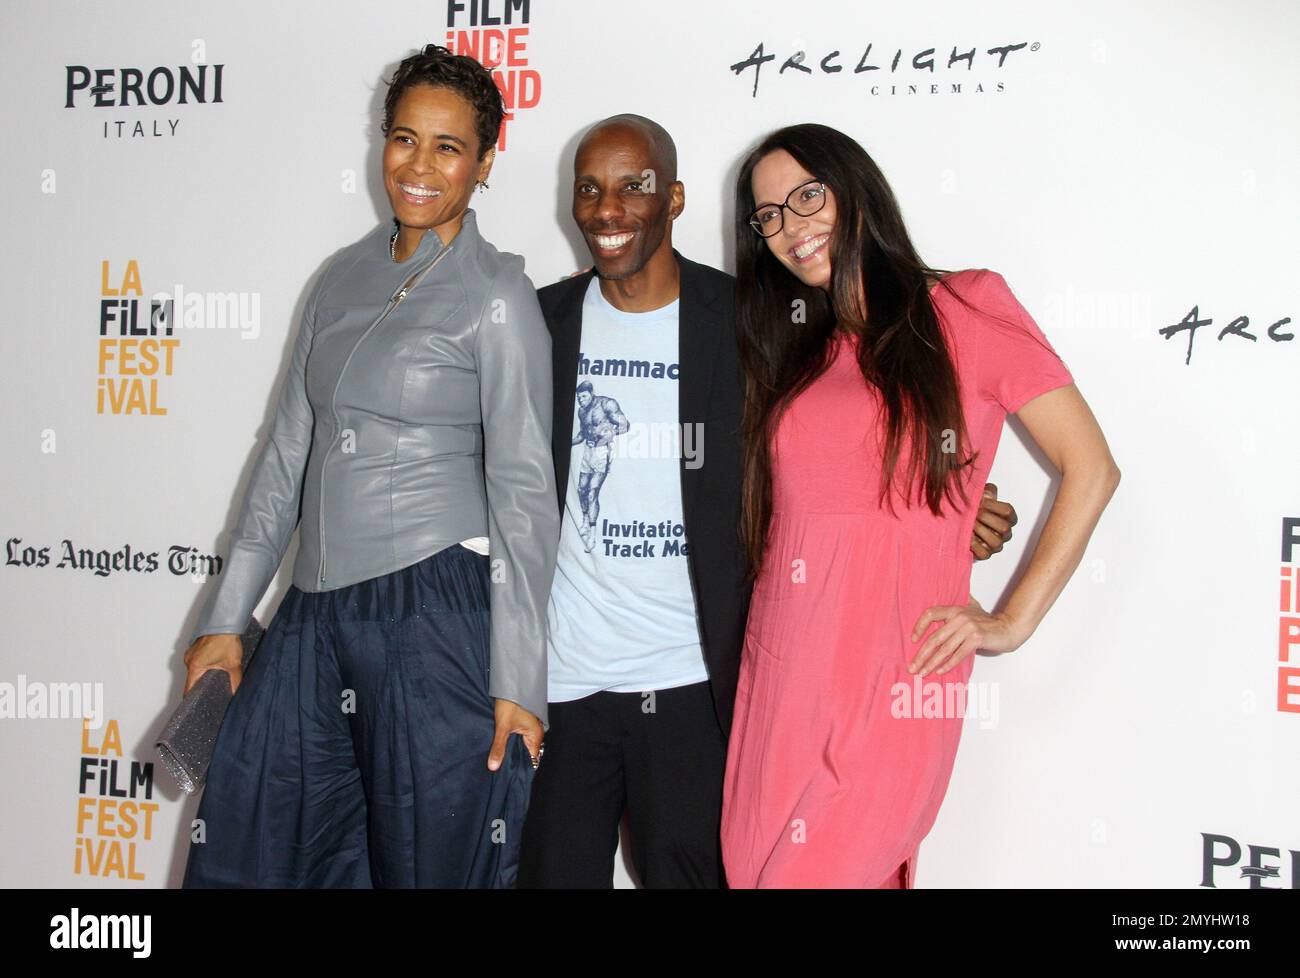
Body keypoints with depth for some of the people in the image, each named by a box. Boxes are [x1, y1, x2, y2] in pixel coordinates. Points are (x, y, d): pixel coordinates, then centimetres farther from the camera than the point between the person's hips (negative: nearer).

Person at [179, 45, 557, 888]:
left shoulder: (497, 296, -6)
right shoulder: (347, 275, 11)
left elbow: (523, 494, -9)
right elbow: (290, 450, 15)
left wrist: (516, 684, -13)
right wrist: (227, 617, 14)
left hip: (435, 613, -6)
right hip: (316, 612, 6)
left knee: (428, 866, 6)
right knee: (241, 856, 11)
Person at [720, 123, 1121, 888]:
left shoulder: (965, 310, 0)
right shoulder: (794, 352, 16)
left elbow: (1091, 468, 0)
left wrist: (1013, 621, -3)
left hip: (894, 681, -5)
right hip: (780, 674, 5)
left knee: (813, 874, -7)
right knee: (752, 867, 6)